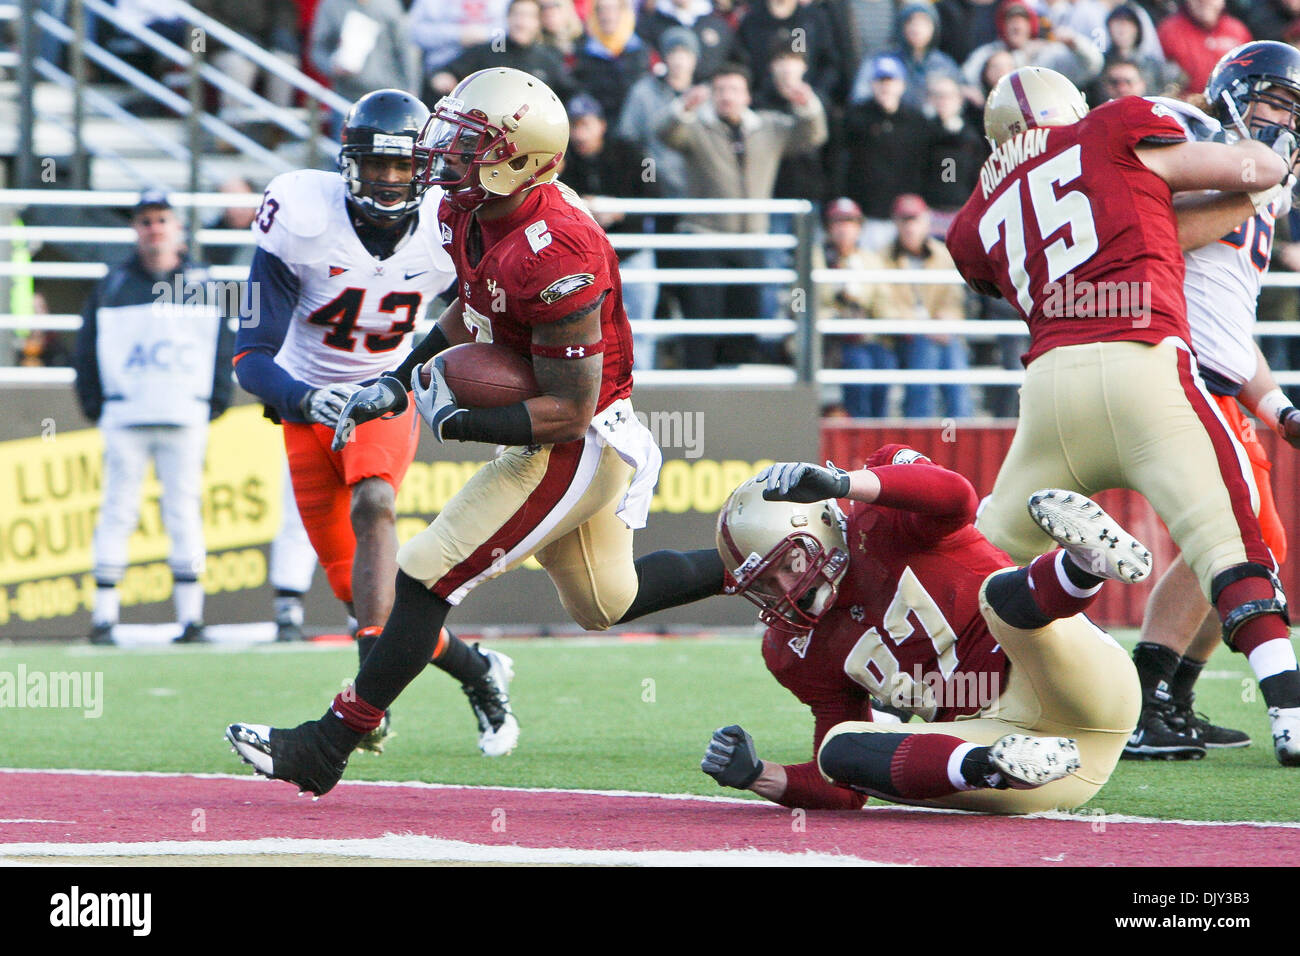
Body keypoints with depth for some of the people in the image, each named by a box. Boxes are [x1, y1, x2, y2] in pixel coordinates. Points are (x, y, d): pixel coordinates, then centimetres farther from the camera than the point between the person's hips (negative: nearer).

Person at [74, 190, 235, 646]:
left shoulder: (201, 284, 10)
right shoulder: (113, 285, 8)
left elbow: (222, 346, 13)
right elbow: (88, 348, 9)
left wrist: (216, 401, 3)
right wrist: (94, 404, 1)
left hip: (186, 417, 1)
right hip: (125, 419, -1)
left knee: (184, 514, 0)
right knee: (117, 514, -2)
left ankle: (191, 618, 1)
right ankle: (103, 618, -1)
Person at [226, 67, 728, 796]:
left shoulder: (552, 255, -32)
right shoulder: (470, 212, -4)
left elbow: (570, 410, -27)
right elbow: (474, 310, 17)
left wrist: (460, 423, -24)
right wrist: (399, 381, 9)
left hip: (579, 447, -10)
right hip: (566, 438, 10)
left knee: (428, 573, -10)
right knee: (605, 603, 26)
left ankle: (327, 747, -3)